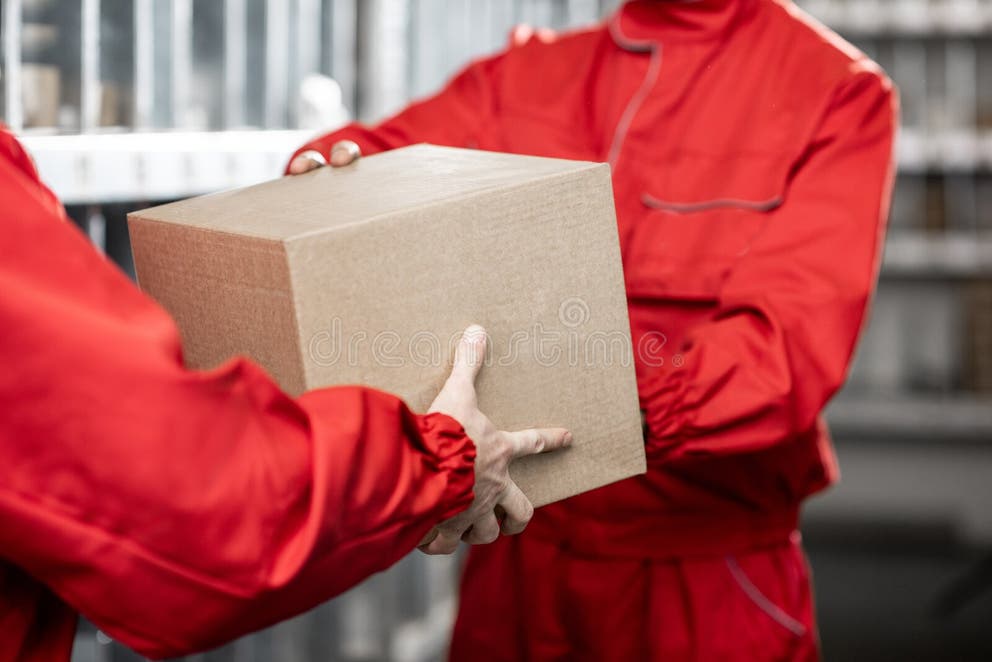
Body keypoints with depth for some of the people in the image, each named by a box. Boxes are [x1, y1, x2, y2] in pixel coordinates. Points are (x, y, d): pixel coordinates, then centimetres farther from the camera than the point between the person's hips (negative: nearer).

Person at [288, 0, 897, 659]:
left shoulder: (839, 89, -7)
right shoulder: (523, 75, 9)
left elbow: (793, 338, -20)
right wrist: (328, 165, -23)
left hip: (704, 581, -3)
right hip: (516, 557, 4)